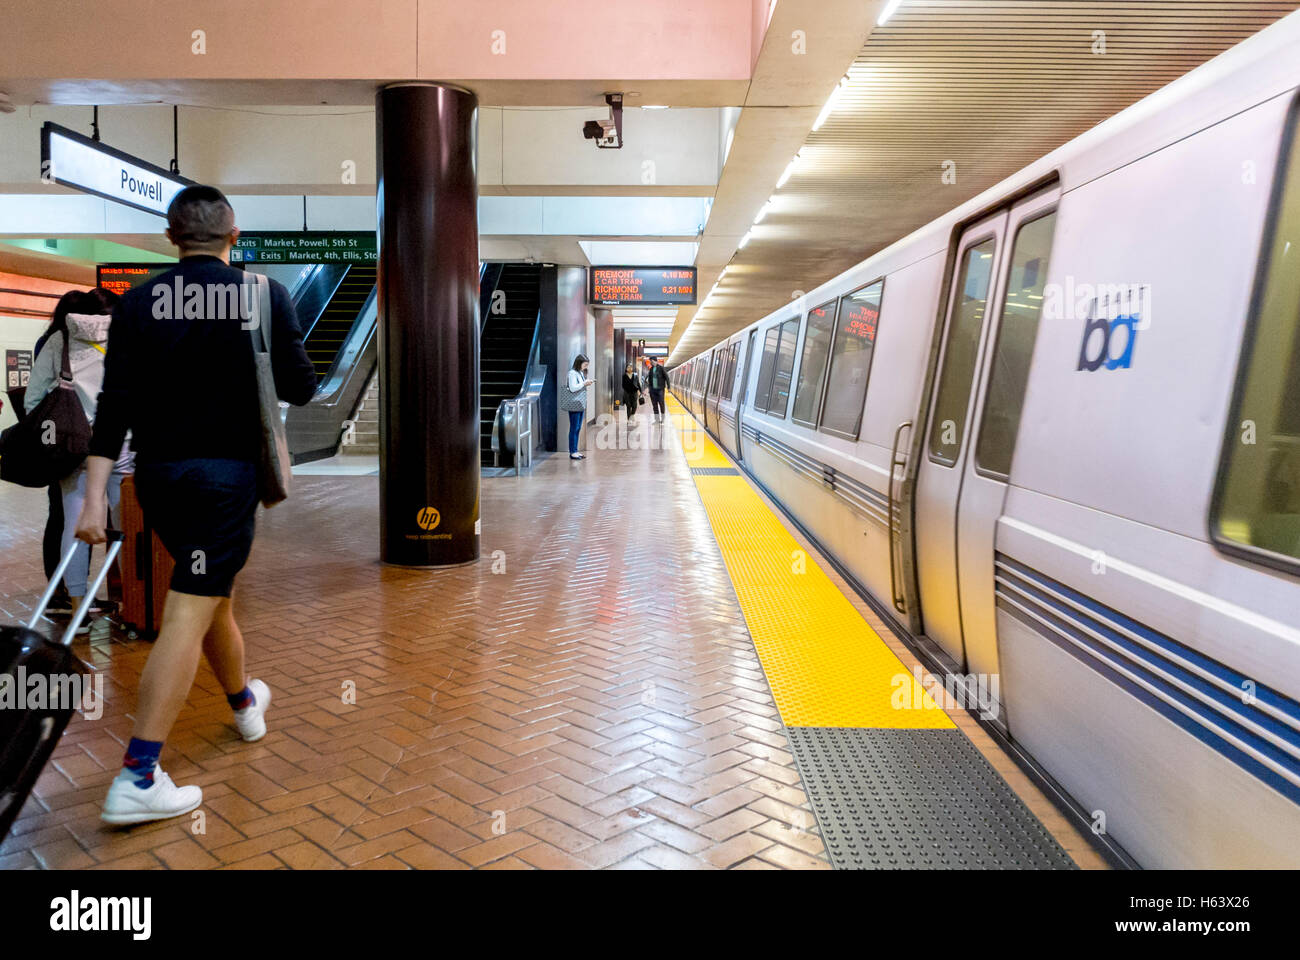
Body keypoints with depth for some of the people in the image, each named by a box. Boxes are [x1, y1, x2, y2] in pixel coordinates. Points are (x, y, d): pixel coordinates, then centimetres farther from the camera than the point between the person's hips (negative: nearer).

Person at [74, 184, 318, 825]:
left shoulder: (138, 303, 2)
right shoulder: (263, 297, -7)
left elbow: (114, 405, -3)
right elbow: (301, 389, -3)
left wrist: (94, 499, -3)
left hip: (157, 476, 5)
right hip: (226, 472, -4)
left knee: (211, 595, 22)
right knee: (189, 614, -5)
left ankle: (245, 703, 44)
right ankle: (137, 779, -7)